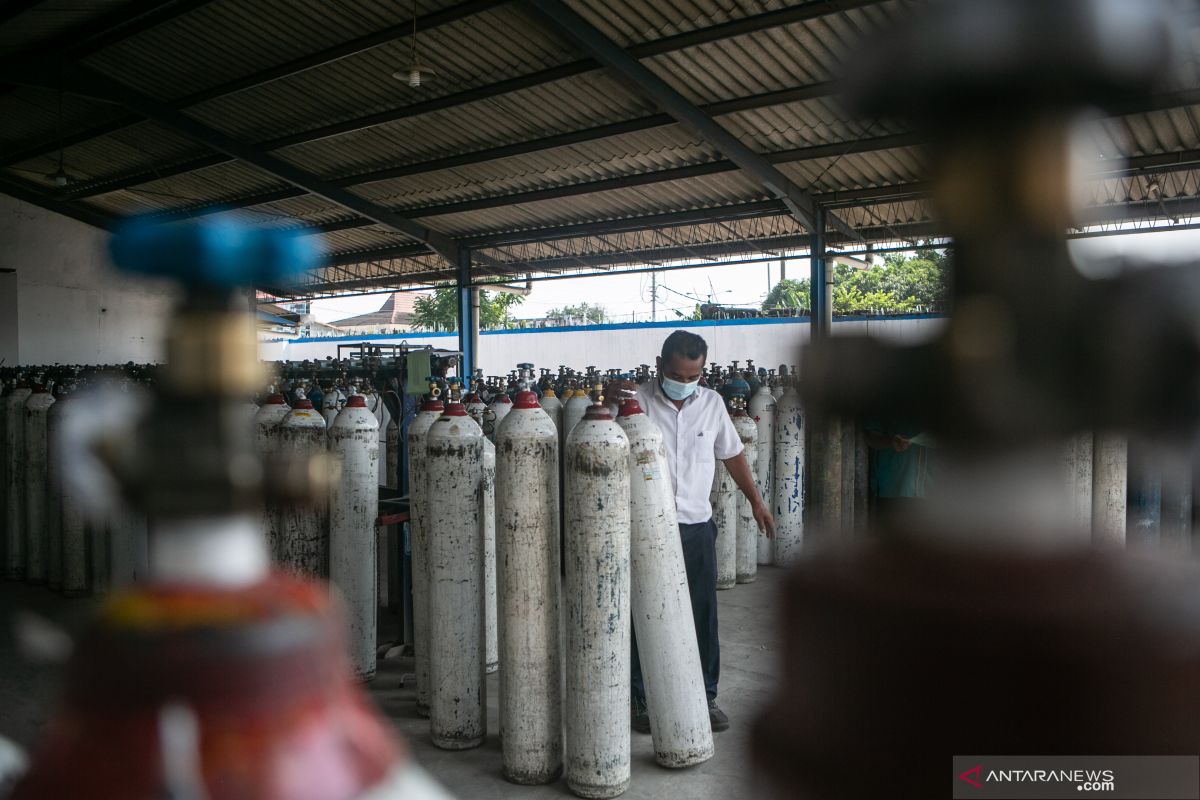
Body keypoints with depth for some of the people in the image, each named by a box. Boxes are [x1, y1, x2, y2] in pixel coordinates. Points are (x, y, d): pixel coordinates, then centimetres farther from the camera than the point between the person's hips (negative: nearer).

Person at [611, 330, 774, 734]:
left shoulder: (712, 402, 6)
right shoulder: (637, 399, -7)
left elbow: (732, 454, 18)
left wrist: (756, 501, 20)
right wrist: (613, 404, -33)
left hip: (697, 524, 3)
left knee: (703, 616, 10)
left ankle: (705, 696, 25)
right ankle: (642, 700, 19)